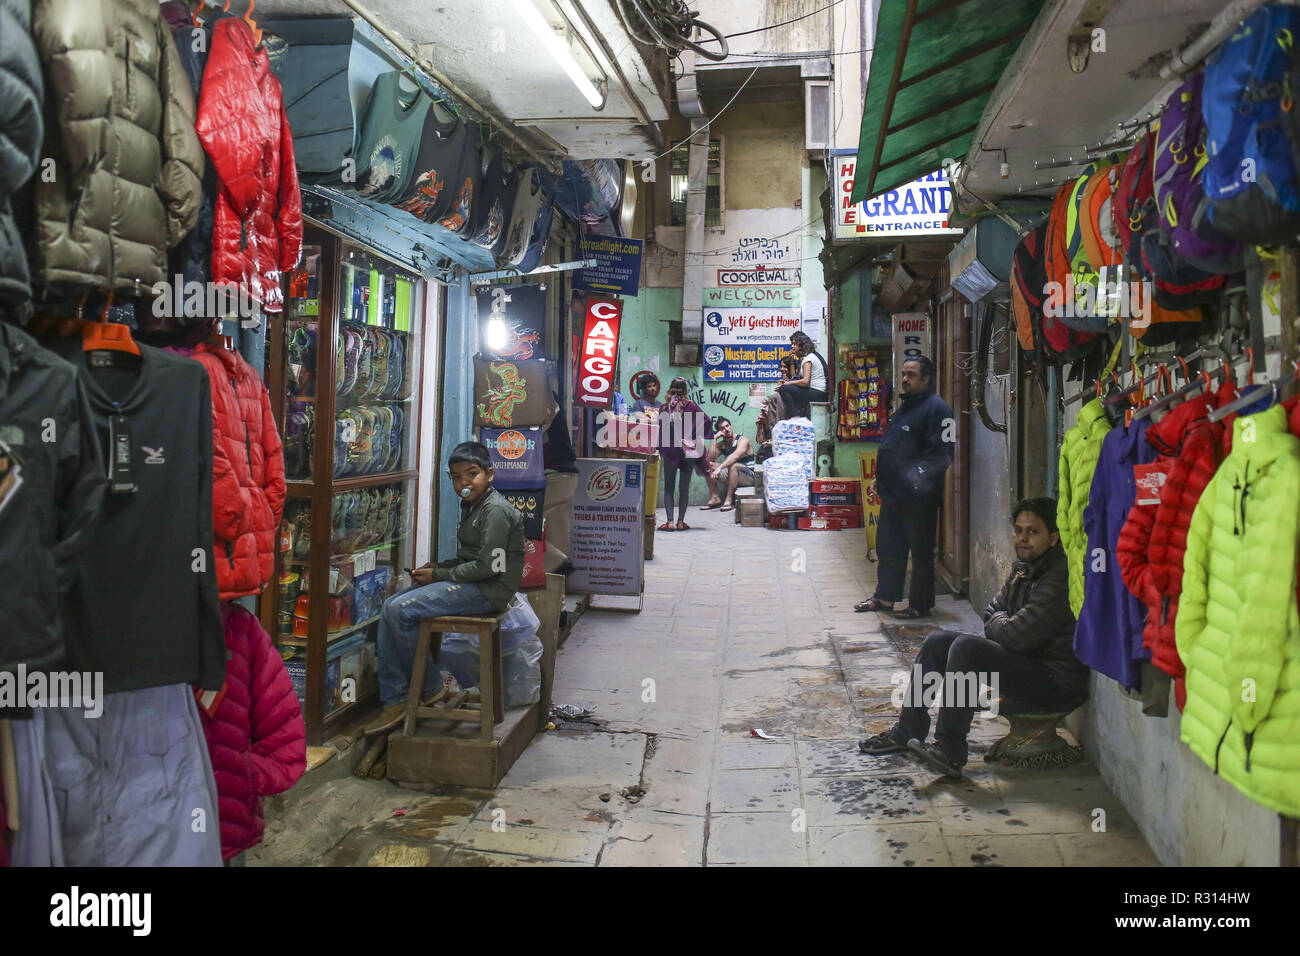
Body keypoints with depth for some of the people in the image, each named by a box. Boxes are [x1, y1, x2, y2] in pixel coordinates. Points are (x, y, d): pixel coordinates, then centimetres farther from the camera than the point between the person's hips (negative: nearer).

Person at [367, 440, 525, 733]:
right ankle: (395, 700, -1)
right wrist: (436, 567, 4)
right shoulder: (472, 506, 18)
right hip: (471, 585, 10)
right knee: (392, 607, -2)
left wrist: (439, 575, -12)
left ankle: (428, 688, -1)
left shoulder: (496, 510, -14)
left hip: (487, 591, -10)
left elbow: (488, 566, -21)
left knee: (400, 610, -18)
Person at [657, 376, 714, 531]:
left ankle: (669, 522, -2)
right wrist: (698, 437, -1)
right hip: (687, 451, -1)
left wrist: (660, 451, 5)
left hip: (668, 451, 1)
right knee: (684, 487, 7)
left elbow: (660, 429, 0)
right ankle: (681, 522, 7)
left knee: (668, 487, 6)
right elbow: (707, 421, -12)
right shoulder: (690, 405, -5)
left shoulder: (665, 407, 0)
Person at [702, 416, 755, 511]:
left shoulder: (742, 440, -12)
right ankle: (715, 498, -8)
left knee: (733, 465, -36)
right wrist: (714, 438, -10)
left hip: (749, 476, -7)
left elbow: (735, 456, -32)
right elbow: (710, 458, -8)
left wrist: (719, 468, -43)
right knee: (708, 466, -4)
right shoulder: (721, 444, 8)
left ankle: (729, 500, -33)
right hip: (731, 476, 7)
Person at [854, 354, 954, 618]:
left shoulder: (936, 408, -12)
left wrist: (919, 477, -27)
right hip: (893, 493, 10)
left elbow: (941, 453, -21)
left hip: (918, 497, -10)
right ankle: (885, 597, 28)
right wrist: (880, 478, 20)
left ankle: (920, 604, 12)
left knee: (921, 551, 2)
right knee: (888, 547, 16)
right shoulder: (906, 406, 17)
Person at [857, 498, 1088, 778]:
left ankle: (950, 753, -23)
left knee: (966, 647, -28)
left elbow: (1017, 636, -26)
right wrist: (1005, 623, -6)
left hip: (1056, 681, -10)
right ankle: (907, 731, 11)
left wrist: (999, 625, -4)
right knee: (937, 642, 5)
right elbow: (992, 611, 16)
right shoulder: (1024, 566, 9)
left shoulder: (1060, 578, -23)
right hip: (1027, 660, 10)